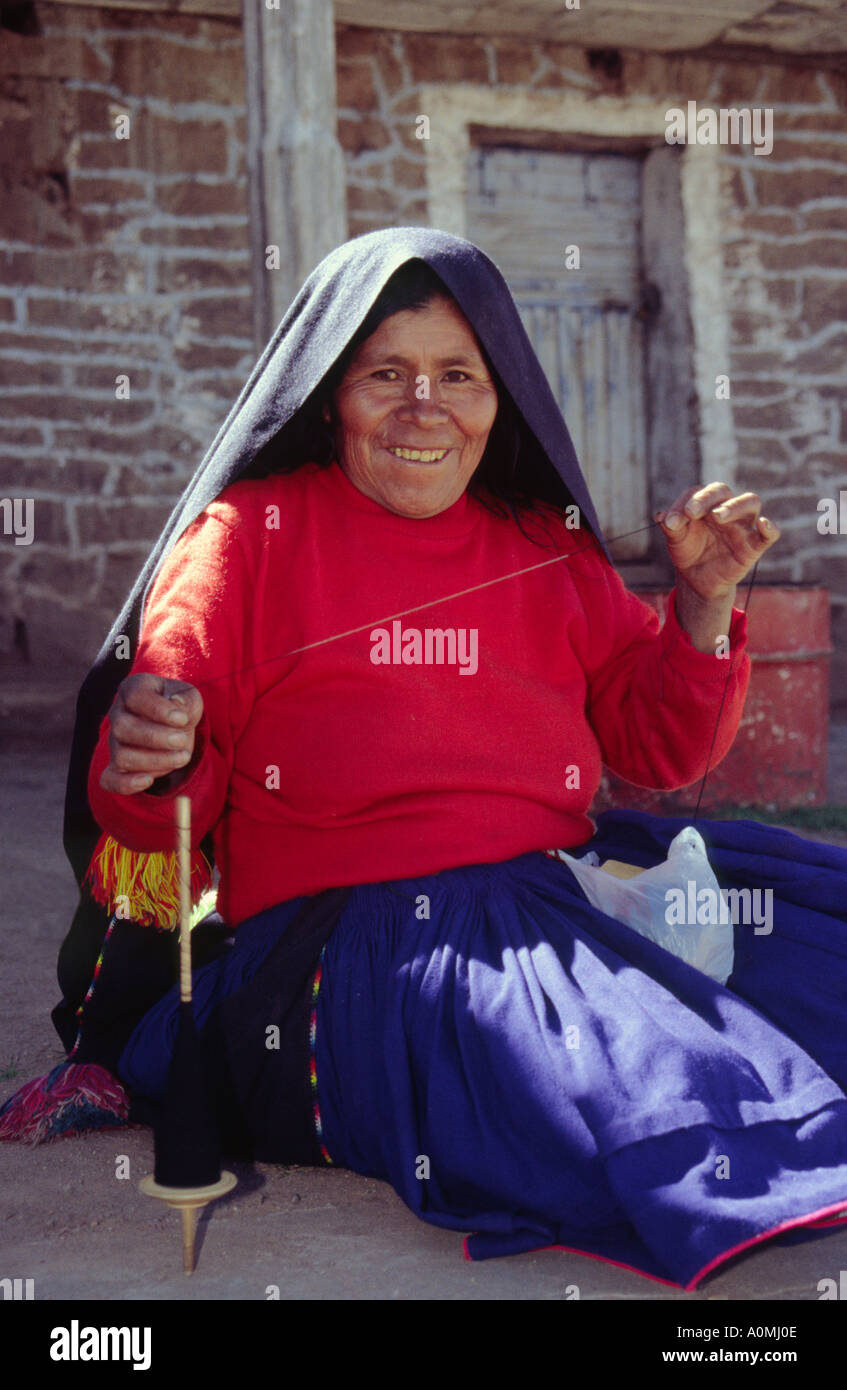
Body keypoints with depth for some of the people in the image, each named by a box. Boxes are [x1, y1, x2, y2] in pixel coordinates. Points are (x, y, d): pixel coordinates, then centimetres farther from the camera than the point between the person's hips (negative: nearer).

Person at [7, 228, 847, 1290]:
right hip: (342, 935, -5)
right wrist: (151, 761, -24)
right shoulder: (249, 531, 4)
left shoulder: (550, 549, 16)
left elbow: (656, 749, 17)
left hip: (561, 899, 6)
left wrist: (704, 602, 2)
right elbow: (168, 799, 1)